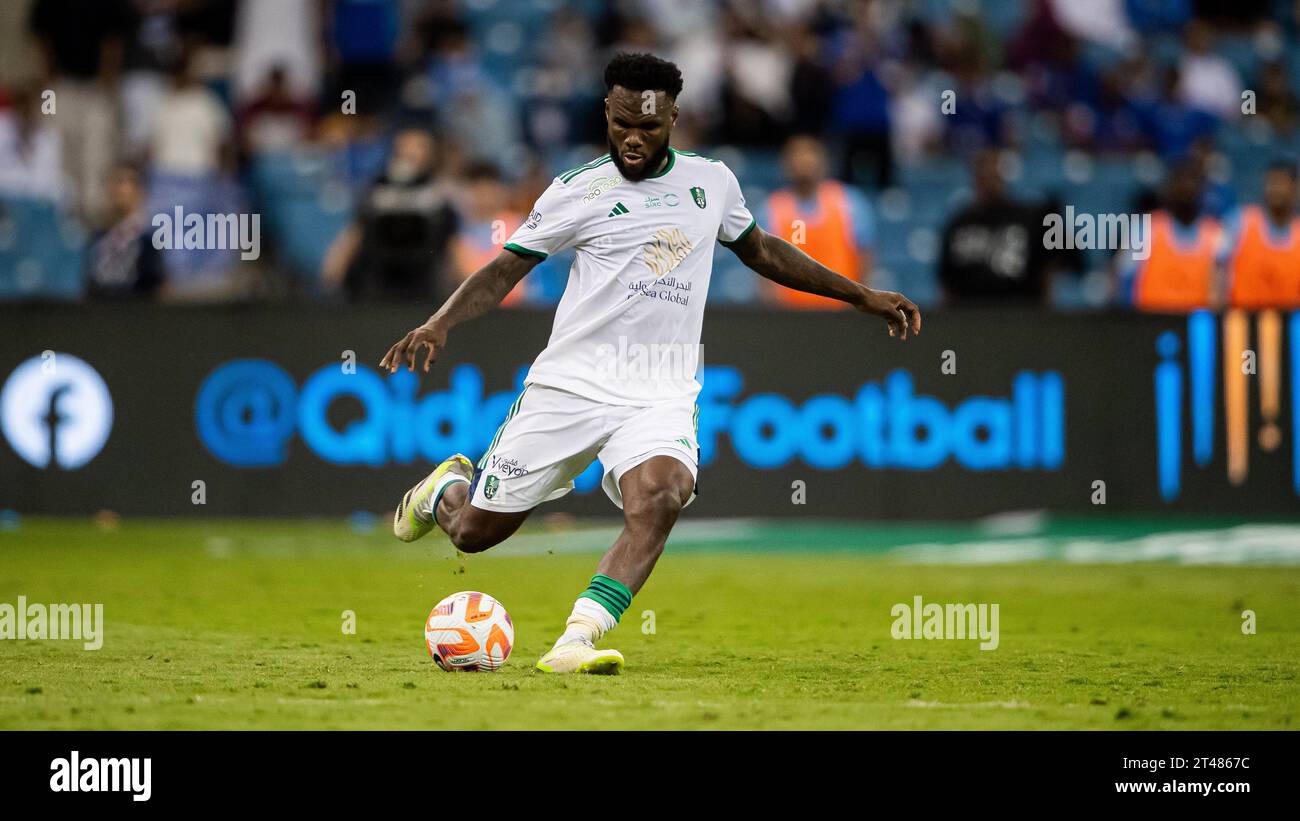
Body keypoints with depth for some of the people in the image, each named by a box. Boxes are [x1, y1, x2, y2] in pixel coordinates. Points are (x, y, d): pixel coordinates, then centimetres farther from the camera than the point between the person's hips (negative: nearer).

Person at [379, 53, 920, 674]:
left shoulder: (712, 181, 8)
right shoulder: (578, 191, -1)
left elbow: (760, 250, 26)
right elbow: (505, 270, 4)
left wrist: (862, 296, 26)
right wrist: (438, 325, -12)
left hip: (661, 398, 1)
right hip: (567, 388, -1)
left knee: (659, 499, -31)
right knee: (474, 531, 4)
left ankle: (576, 642, -36)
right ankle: (446, 488, 41)